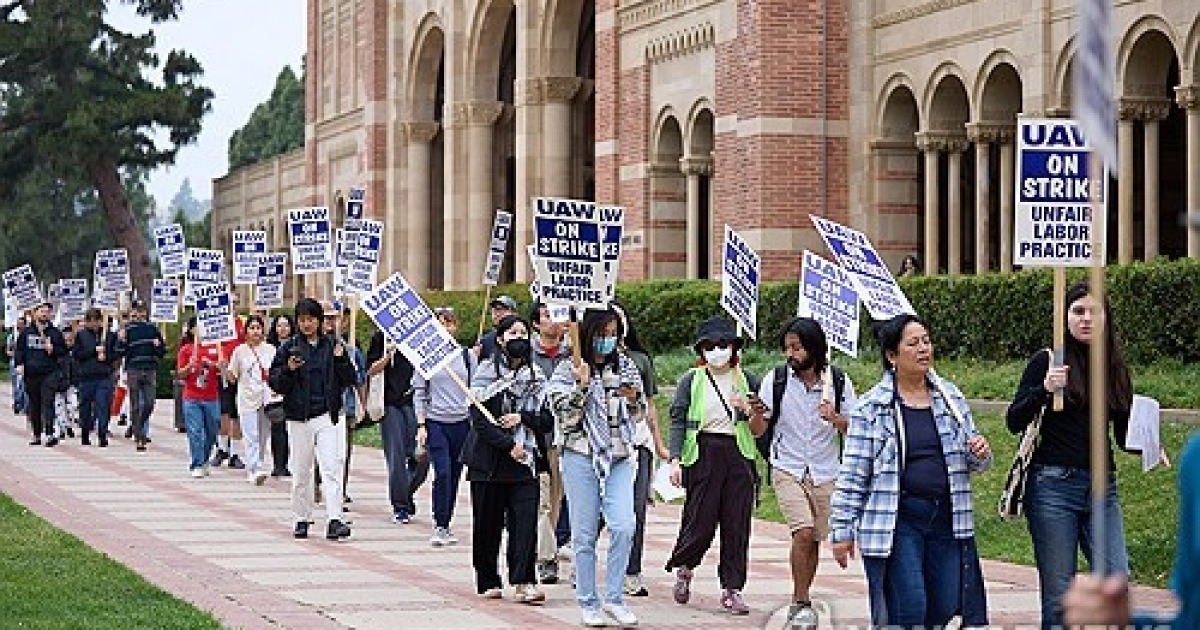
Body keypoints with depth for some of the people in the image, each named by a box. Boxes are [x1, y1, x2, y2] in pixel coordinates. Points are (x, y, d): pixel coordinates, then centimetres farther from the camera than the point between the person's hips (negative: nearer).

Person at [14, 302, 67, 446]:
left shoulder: (55, 332, 8)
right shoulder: (26, 332, 11)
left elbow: (63, 350, 12)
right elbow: (19, 349, 14)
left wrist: (53, 349, -8)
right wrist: (19, 364, -2)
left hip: (49, 373, -3)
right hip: (31, 374, 3)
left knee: (48, 402, -15)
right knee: (33, 405, 8)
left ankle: (50, 434, -22)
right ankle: (36, 435, 17)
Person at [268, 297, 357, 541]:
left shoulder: (332, 345, 7)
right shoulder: (289, 347, 3)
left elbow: (349, 380, 8)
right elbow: (274, 382, 2)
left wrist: (340, 360, -9)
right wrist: (288, 370, -17)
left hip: (326, 416, 0)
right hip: (298, 417, 0)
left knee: (332, 468, -11)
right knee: (300, 473, 8)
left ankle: (334, 521, -16)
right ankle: (302, 520, 20)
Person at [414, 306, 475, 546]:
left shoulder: (467, 355, 8)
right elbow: (419, 392, 3)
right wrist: (421, 425, -4)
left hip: (462, 422, 3)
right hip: (435, 421, -3)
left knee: (454, 475, 5)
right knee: (442, 473, -15)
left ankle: (445, 525, 15)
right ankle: (439, 527, -10)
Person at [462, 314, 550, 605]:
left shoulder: (536, 375, 11)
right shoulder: (487, 372, -1)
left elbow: (547, 419, 9)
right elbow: (479, 419, -9)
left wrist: (521, 418, -9)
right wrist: (509, 446, -13)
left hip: (525, 462, 2)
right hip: (490, 459, -2)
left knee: (525, 521, -10)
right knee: (488, 523, 5)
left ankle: (524, 583, -13)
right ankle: (488, 582, 16)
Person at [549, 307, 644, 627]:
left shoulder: (625, 366, 10)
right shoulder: (568, 370, -2)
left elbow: (639, 415, 17)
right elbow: (565, 418, -7)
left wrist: (634, 399, -5)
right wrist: (582, 386, -18)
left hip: (619, 458, 3)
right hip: (581, 457, -3)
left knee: (624, 526, -11)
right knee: (585, 534, 1)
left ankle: (614, 598, 0)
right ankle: (588, 603, 11)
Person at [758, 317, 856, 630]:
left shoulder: (838, 381, -2)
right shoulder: (776, 380, -5)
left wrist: (835, 419, -21)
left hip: (825, 473, 2)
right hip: (787, 470, -2)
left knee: (815, 540, 6)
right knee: (803, 533, -18)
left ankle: (799, 604, 22)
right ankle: (802, 603, -6)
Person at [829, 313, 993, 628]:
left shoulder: (951, 397, 11)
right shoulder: (871, 407, -3)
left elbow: (974, 463, 19)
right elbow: (852, 475, -2)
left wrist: (980, 453, -5)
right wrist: (842, 530, -4)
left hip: (946, 520, 5)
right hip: (896, 523, -5)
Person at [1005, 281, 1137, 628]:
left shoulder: (1115, 368, 11)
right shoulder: (1047, 362, -1)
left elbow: (1123, 436, 16)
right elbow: (1014, 422, -5)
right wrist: (1044, 389, -21)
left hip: (1102, 487, 4)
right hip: (1053, 486, -4)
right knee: (1058, 595, -2)